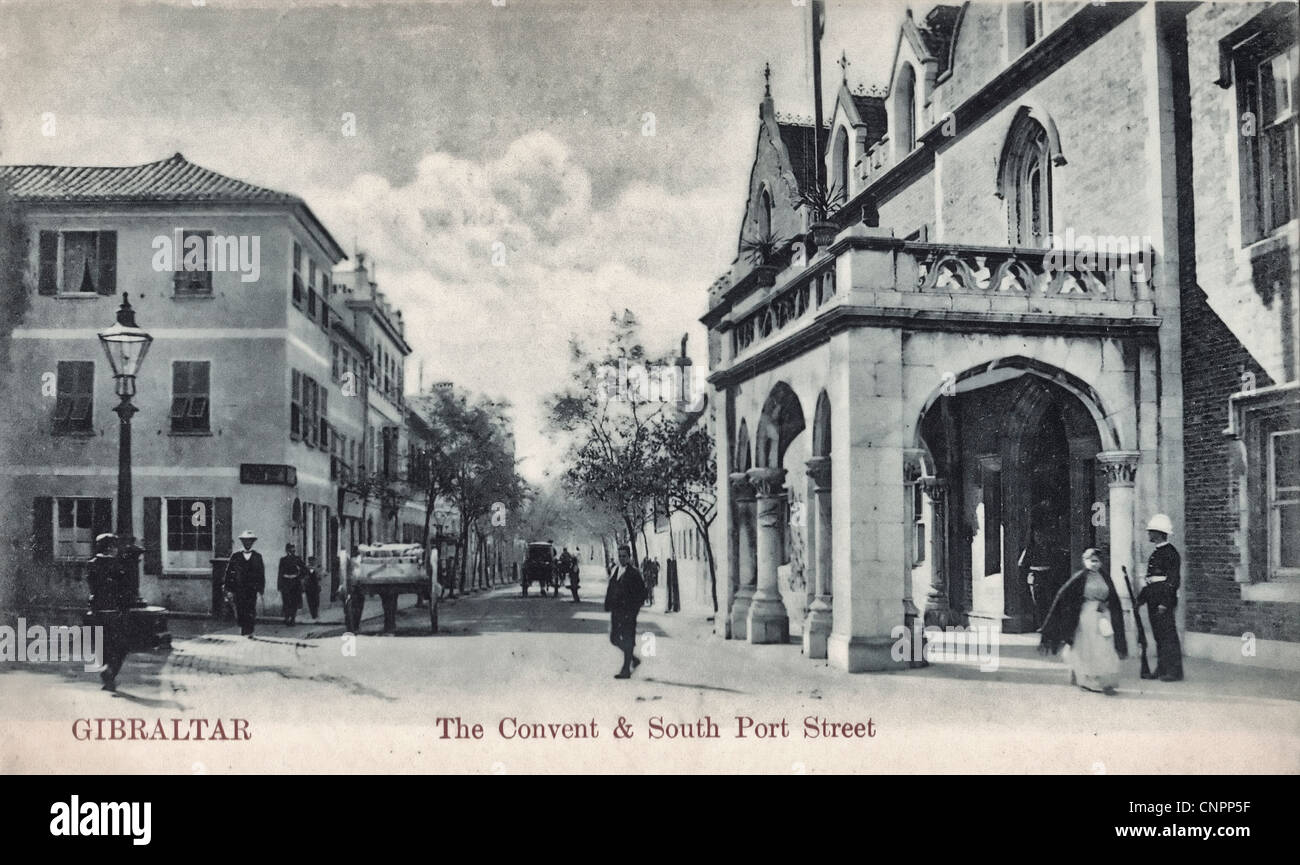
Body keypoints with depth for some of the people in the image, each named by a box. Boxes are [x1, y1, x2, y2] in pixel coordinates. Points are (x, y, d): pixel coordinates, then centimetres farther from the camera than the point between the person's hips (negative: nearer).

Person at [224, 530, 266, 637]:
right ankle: (242, 627, 24)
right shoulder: (236, 556, 8)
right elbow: (229, 572, 6)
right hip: (238, 588, 1)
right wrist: (229, 589, 0)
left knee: (251, 610, -10)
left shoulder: (257, 556, 9)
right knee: (240, 611, 1)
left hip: (252, 588, -1)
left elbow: (261, 574, 9)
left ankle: (249, 632, -7)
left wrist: (261, 589, 3)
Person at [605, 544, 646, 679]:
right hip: (616, 611, 7)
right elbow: (610, 590, 17)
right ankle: (633, 659, 28)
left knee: (628, 640, -2)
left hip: (628, 612, -7)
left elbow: (641, 593, -10)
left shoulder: (634, 573, -8)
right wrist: (608, 606, 7)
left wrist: (633, 609, -15)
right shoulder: (615, 571, 11)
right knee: (614, 638, 10)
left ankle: (626, 670, 3)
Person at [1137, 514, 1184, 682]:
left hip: (1164, 601, -9)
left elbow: (1173, 581, -17)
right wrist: (1140, 598, 20)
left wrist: (1164, 603, -21)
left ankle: (1174, 672, -2)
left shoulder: (1170, 553, -11)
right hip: (1154, 601, 9)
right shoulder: (1156, 553, 18)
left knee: (1169, 635, -6)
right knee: (1159, 635, 12)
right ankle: (1161, 669, 18)